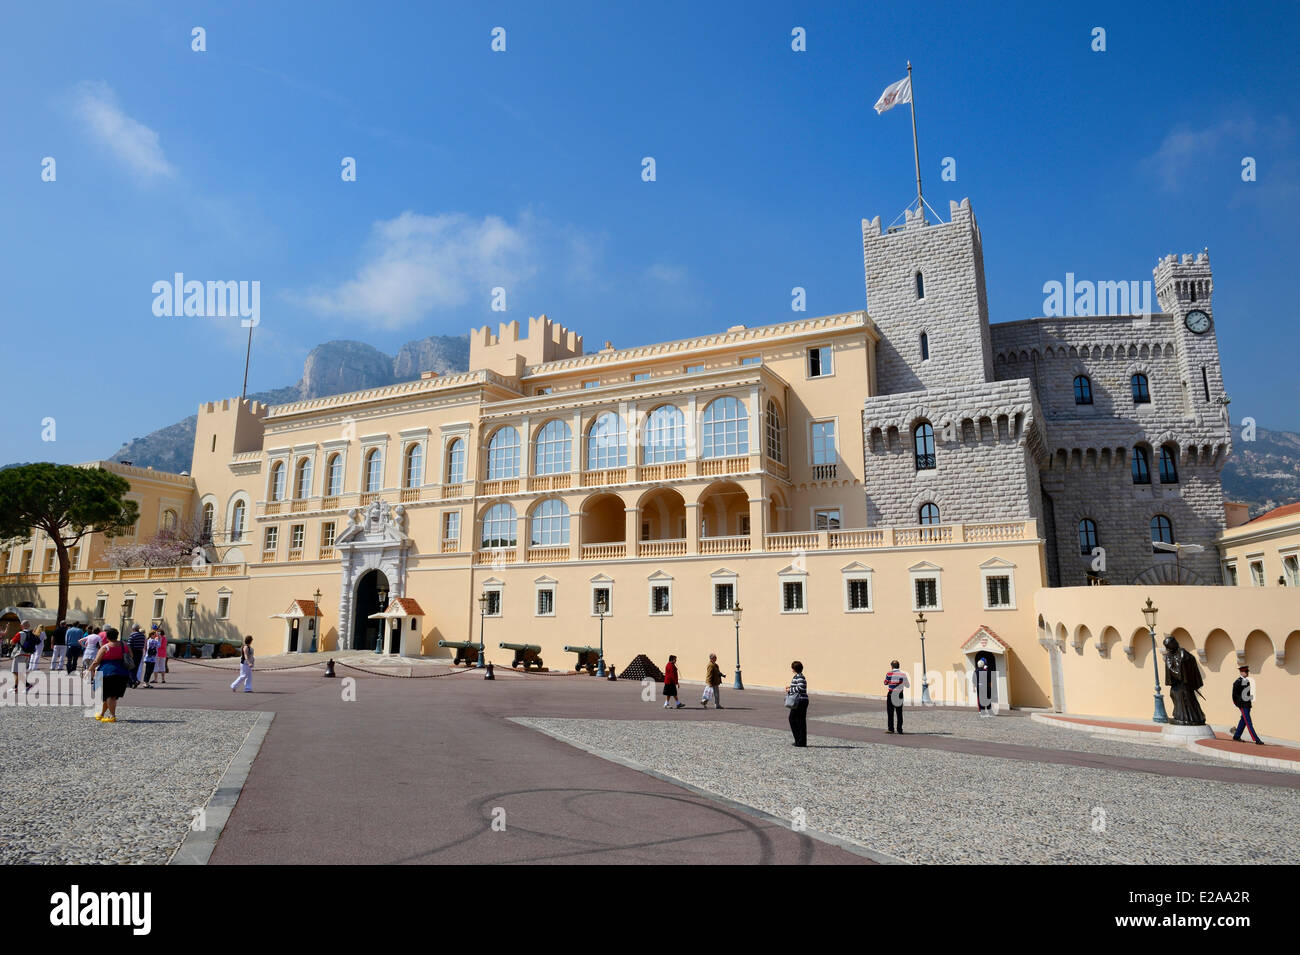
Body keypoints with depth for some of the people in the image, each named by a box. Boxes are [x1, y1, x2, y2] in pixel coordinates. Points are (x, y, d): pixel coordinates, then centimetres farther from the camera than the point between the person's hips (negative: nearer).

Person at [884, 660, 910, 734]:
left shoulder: (889, 674, -8)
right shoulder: (903, 674, -1)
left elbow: (885, 683, 4)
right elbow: (907, 685, 6)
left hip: (891, 695, -2)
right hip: (900, 695, 2)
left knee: (890, 712, 4)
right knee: (899, 713, 12)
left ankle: (891, 729, 1)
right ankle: (900, 729, 10)